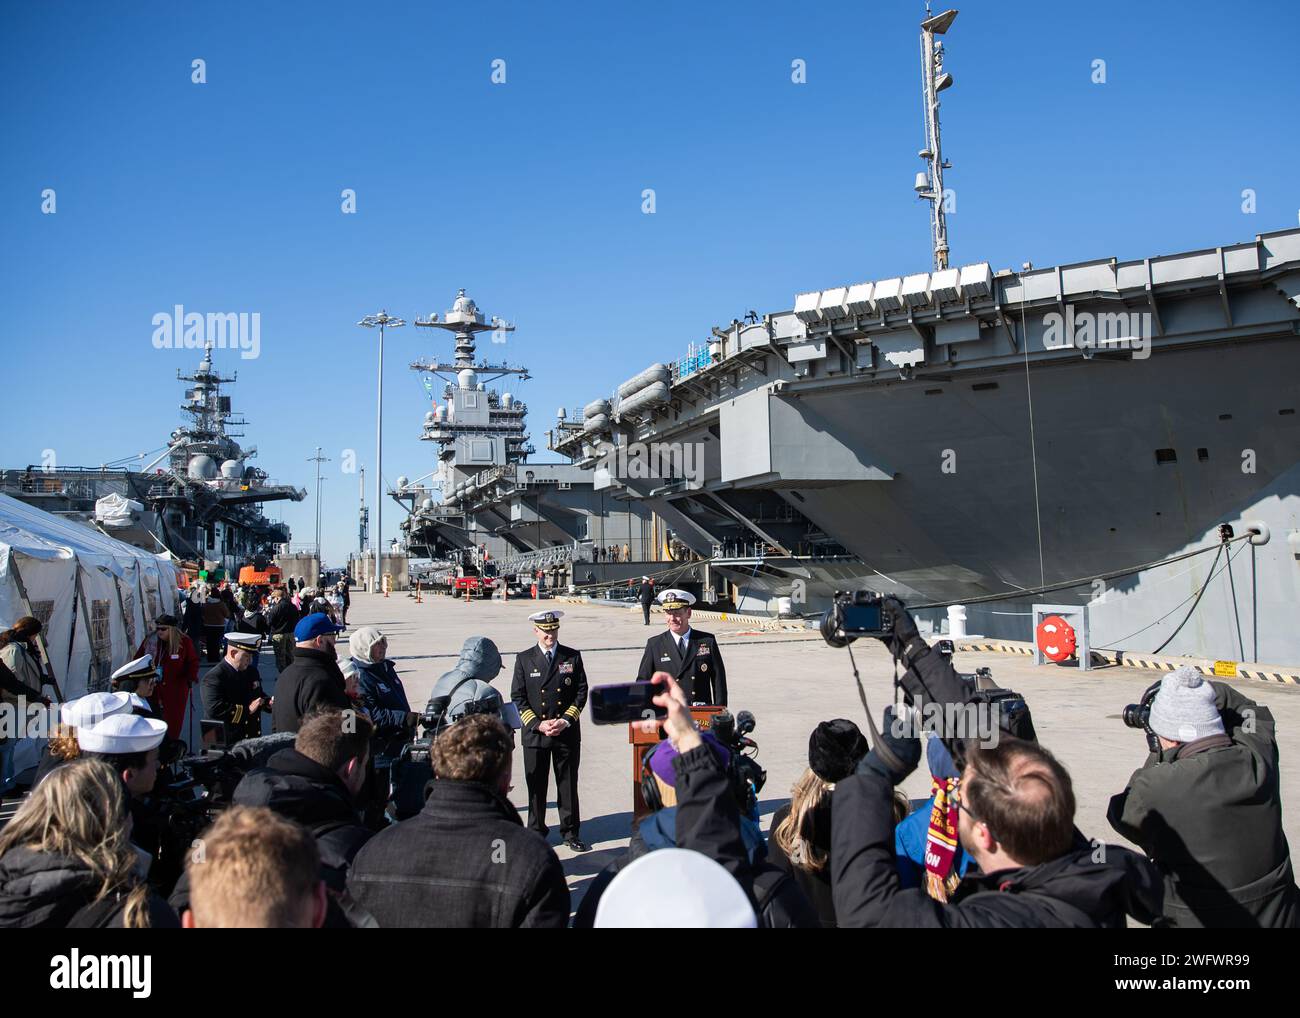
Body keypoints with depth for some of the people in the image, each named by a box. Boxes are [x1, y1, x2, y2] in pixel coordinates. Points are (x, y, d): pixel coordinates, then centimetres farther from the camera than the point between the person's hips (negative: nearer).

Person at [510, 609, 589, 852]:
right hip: (534, 733, 0)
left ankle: (570, 832, 18)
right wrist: (538, 724, -9)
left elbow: (582, 692, 3)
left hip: (567, 733, 0)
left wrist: (565, 721, -9)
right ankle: (536, 833, 19)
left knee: (568, 784, 7)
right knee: (536, 786, 6)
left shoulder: (573, 657, 4)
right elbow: (518, 698, 1)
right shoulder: (524, 659, 3)